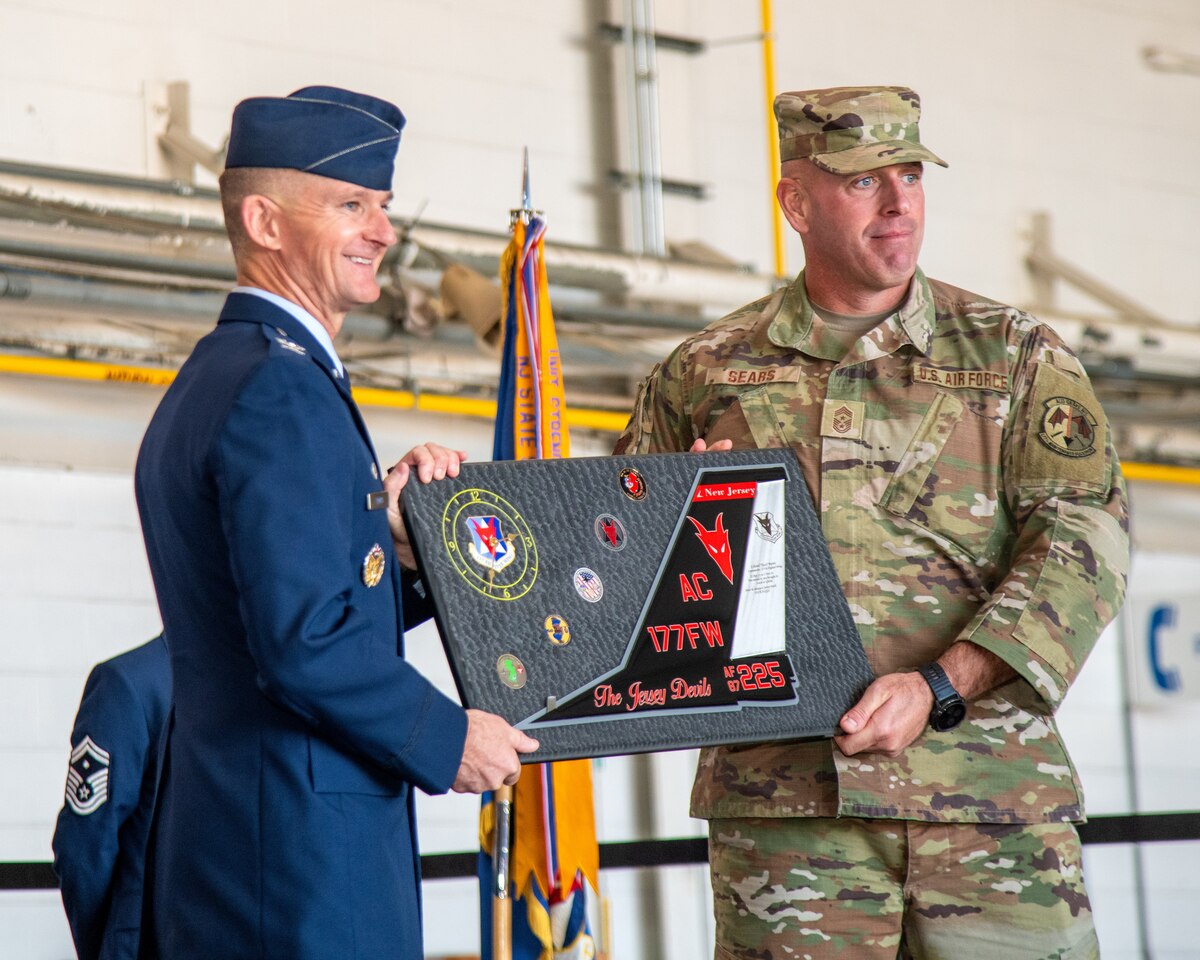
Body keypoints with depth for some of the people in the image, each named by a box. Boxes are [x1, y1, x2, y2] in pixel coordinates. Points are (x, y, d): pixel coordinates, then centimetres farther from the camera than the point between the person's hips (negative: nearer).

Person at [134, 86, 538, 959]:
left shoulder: (211, 379, 19)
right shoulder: (282, 387, -14)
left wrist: (396, 550, 4)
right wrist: (447, 738, -10)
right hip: (305, 851, -10)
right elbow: (305, 643, -21)